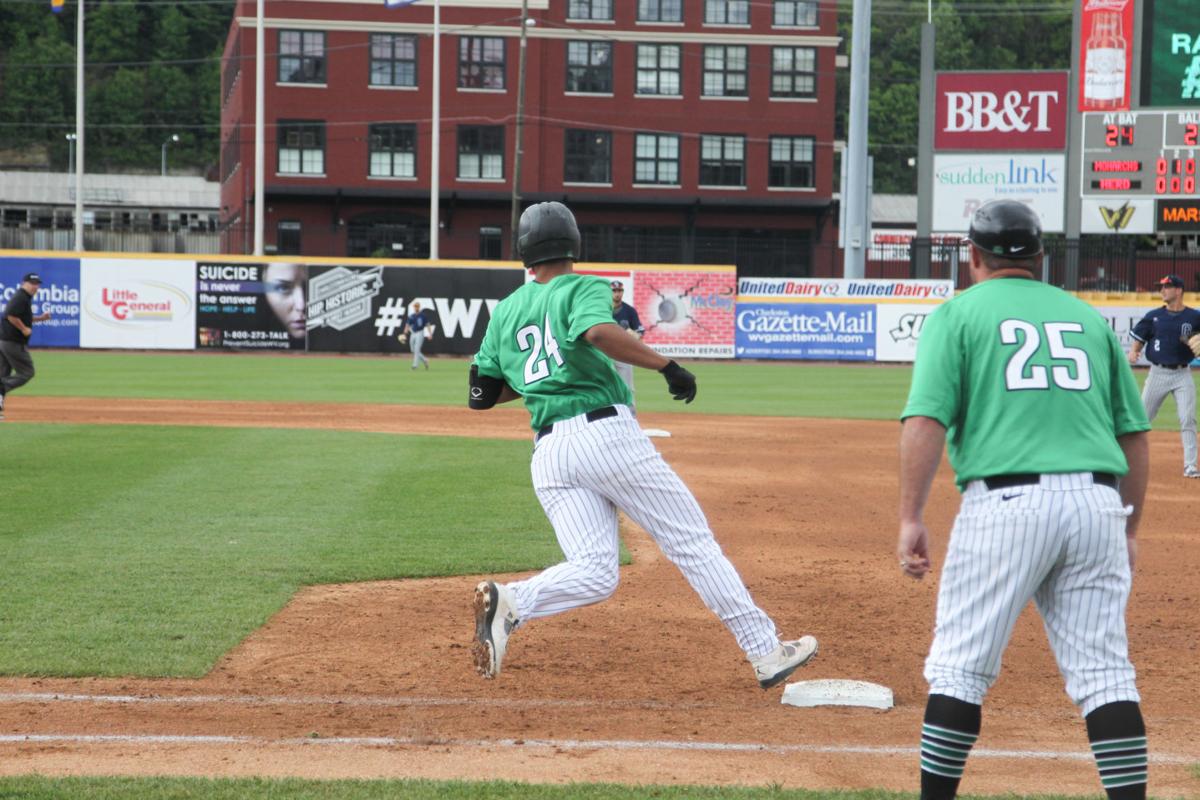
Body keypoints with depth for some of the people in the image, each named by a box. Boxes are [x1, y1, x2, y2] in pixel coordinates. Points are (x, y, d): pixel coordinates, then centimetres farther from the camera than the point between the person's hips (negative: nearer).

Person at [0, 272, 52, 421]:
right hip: (13, 342, -10)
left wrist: (40, 318, 19)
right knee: (26, 372, -4)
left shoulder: (25, 297, 17)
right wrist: (24, 329, -16)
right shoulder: (21, 297, -14)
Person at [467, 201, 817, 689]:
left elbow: (480, 396, 19)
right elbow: (599, 333, -21)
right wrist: (667, 366, -16)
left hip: (547, 453, 5)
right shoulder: (584, 288, 3)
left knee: (593, 573, 1)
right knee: (692, 543, 1)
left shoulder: (505, 312, 18)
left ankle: (510, 602, -26)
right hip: (605, 433, -5)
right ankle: (766, 652, -1)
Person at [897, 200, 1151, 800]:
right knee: (1104, 671, 5)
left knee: (960, 666, 4)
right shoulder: (1089, 318, 19)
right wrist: (1129, 528, 24)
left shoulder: (958, 314, 7)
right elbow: (1134, 434, 18)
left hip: (1005, 502, -3)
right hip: (1097, 502, 4)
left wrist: (910, 518, -6)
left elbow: (925, 420, -7)